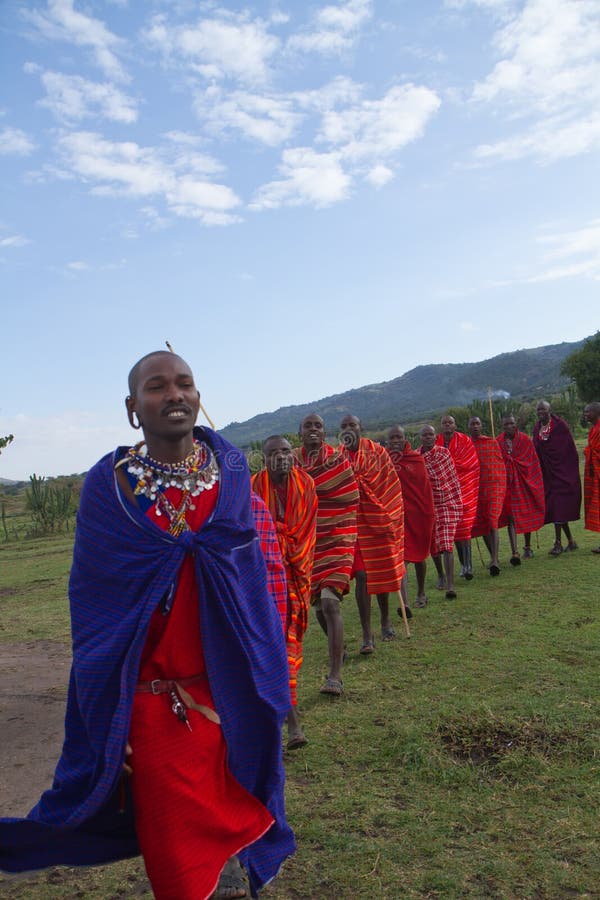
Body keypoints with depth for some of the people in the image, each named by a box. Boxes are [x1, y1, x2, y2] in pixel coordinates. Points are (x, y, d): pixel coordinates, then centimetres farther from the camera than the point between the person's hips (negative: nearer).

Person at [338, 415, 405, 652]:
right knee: (362, 575, -8)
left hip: (380, 520, 1)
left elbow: (392, 486, 2)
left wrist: (393, 520, 0)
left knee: (383, 572, 13)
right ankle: (367, 635, -1)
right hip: (353, 523, -1)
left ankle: (386, 621, 35)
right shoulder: (337, 457, -1)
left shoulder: (378, 452, 0)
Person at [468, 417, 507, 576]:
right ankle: (494, 558, 27)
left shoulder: (492, 443, 5)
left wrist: (502, 486, 4)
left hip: (494, 485, -3)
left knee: (492, 522, -14)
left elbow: (501, 465, 8)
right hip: (475, 489, 3)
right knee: (481, 524, 11)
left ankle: (494, 561, -19)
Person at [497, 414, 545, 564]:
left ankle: (527, 547, 31)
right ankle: (514, 553, -14)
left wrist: (534, 483, -1)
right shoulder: (498, 443, -2)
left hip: (524, 482, 2)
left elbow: (534, 462, 2)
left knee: (526, 515, 12)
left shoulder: (525, 440, -1)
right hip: (507, 483, -1)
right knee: (511, 517, -9)